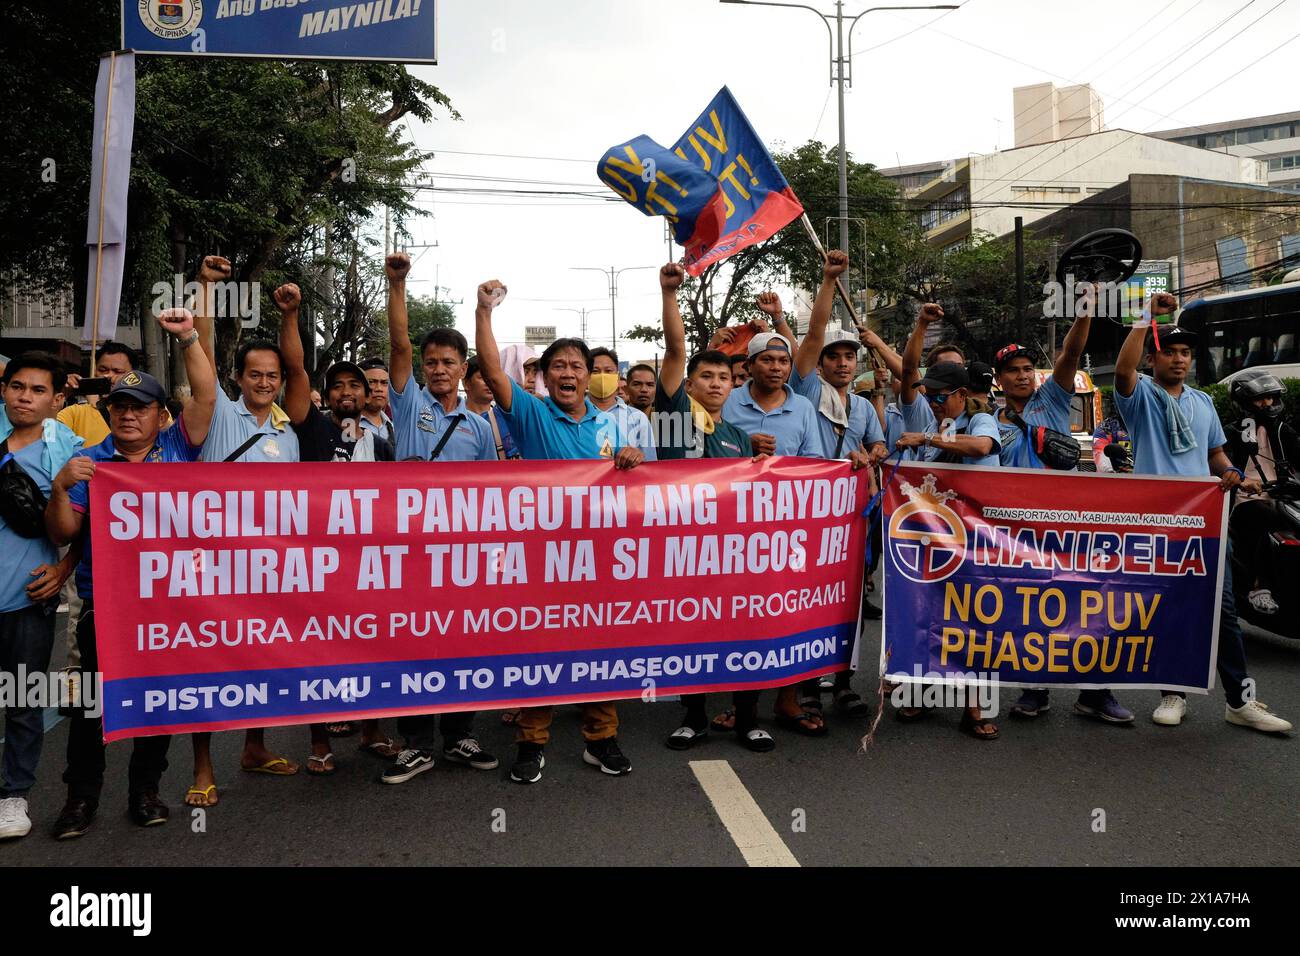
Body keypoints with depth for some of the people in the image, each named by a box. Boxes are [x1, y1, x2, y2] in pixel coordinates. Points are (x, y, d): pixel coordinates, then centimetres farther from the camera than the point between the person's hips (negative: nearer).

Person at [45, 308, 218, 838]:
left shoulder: (177, 449, 3)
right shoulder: (88, 463, 3)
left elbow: (205, 396, -9)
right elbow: (63, 533, -2)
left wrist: (188, 338, -18)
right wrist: (61, 487, -19)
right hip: (103, 604, 0)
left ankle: (145, 789, 23)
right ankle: (82, 795, 20)